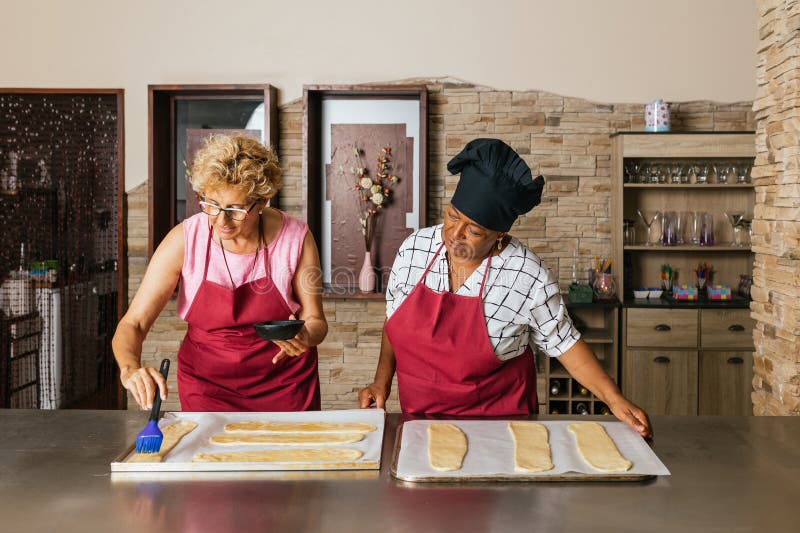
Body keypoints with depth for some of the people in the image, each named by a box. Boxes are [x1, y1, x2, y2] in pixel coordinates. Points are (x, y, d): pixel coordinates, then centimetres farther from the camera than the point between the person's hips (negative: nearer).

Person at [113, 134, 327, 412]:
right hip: (206, 384, 0)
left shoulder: (295, 238, -16)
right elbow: (132, 324, -15)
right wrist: (130, 369, -35)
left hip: (284, 383, 0)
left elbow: (315, 320, -4)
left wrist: (305, 337, -27)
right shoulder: (185, 240, -16)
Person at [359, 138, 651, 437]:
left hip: (497, 418, -3)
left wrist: (615, 401, -11)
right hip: (417, 413, 3)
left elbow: (563, 343, -7)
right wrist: (382, 381, -2)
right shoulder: (414, 247, -9)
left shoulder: (529, 278, -20)